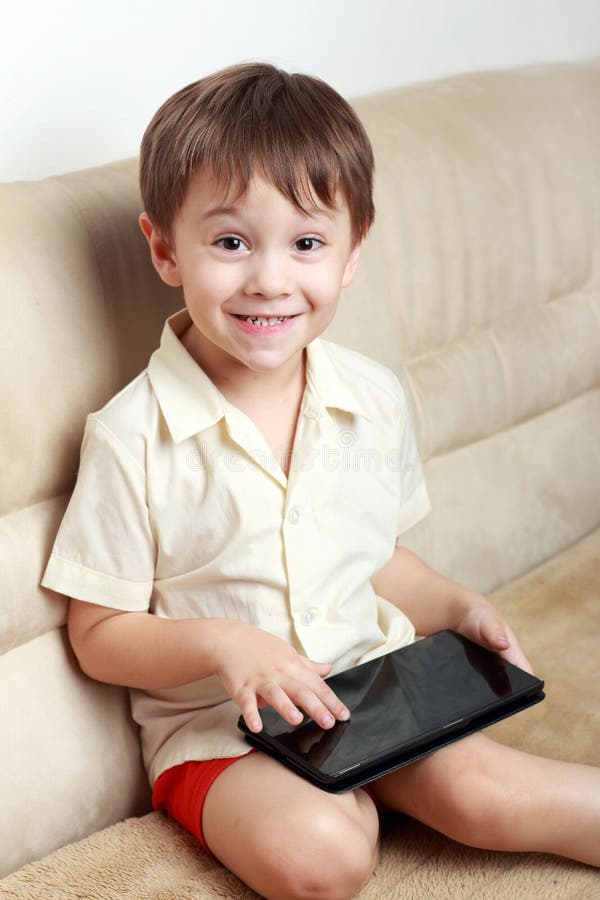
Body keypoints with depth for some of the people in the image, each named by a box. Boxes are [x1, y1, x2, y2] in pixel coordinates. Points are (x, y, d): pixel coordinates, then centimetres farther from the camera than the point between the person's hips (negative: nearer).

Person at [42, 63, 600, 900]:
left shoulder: (376, 399, -2)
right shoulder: (133, 437, -16)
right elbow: (99, 637, -9)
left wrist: (458, 608, -3)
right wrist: (222, 644, -24)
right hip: (215, 726, -3)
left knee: (479, 790, -20)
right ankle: (357, 797, -1)